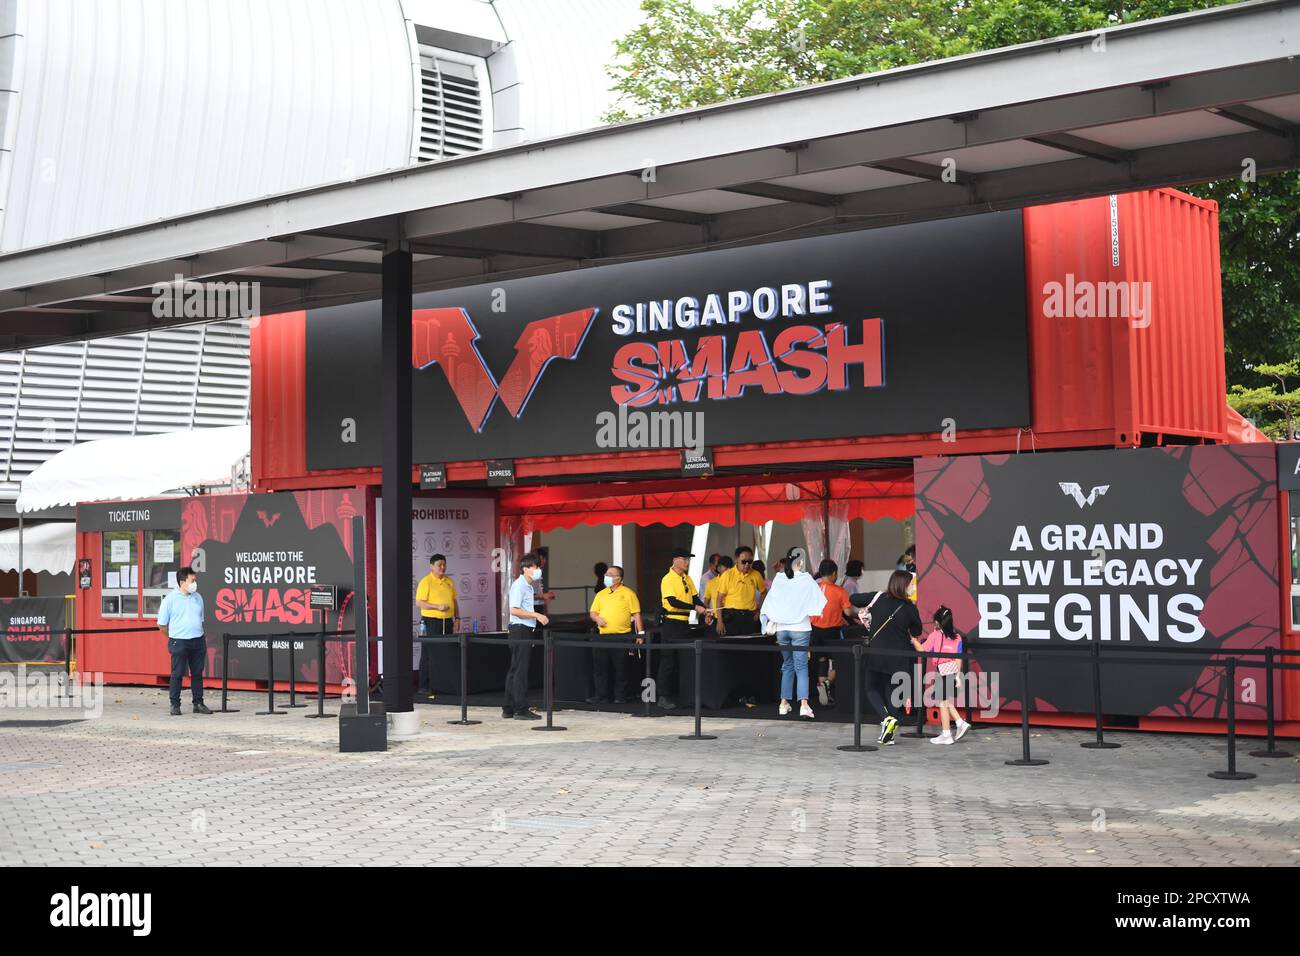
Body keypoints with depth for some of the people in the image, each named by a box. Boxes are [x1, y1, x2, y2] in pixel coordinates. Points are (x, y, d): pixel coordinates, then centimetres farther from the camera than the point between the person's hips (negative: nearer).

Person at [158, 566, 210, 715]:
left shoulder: (198, 598, 10)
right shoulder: (170, 599, -5)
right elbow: (162, 625, -1)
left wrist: (198, 635, 13)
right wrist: (174, 637, 3)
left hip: (198, 641, 5)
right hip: (179, 642, -5)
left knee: (197, 673, 8)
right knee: (177, 674, -1)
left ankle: (198, 703, 15)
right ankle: (175, 705, 7)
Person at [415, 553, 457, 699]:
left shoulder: (449, 581, 13)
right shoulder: (426, 582, -8)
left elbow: (454, 601, 20)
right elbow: (419, 603, -14)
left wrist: (456, 618, 12)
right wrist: (438, 606, -21)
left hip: (447, 621, 7)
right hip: (431, 621, -7)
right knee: (429, 654, -4)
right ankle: (425, 686, 0)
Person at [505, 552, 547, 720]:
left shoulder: (528, 586, 19)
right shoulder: (519, 585, -12)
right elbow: (514, 610, -21)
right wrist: (536, 615, -22)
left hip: (525, 631, 10)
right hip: (520, 630, -10)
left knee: (515, 670, 11)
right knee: (520, 670, -9)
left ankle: (509, 709, 15)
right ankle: (521, 710, -8)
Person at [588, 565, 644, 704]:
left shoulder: (628, 593, 1)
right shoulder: (601, 594, 16)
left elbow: (636, 614, -2)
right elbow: (593, 613, 18)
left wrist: (640, 634, -7)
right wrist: (597, 618, -5)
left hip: (622, 636, -5)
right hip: (603, 636, 5)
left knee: (620, 668, 1)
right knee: (600, 667, 4)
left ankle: (620, 696, 9)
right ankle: (601, 696, 10)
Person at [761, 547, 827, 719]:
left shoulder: (778, 579, 2)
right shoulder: (806, 579, -8)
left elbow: (770, 602, 6)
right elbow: (819, 601, -5)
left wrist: (770, 621, 17)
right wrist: (815, 613, 14)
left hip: (781, 628, 4)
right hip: (800, 628, -4)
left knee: (787, 665, 16)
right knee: (801, 666, -4)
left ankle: (784, 703, 16)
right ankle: (804, 705, -16)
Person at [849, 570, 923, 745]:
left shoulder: (877, 598, -8)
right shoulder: (909, 607, -9)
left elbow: (853, 599, 2)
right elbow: (916, 632, 3)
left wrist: (868, 606, 17)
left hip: (876, 654, -1)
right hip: (898, 658, 1)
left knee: (872, 689, 14)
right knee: (891, 692, 13)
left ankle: (887, 718, -13)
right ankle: (888, 734, 10)